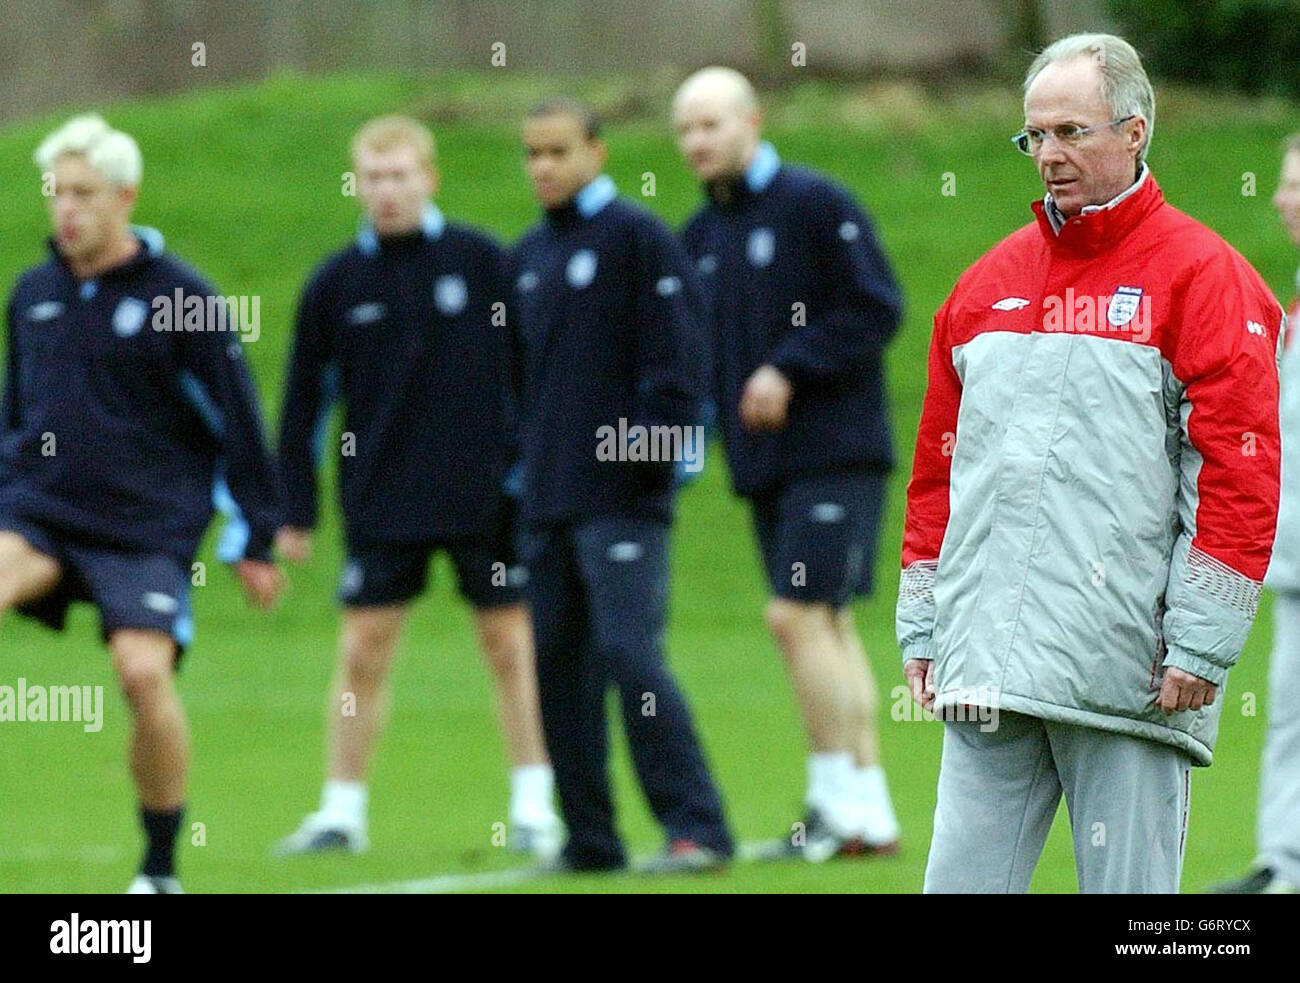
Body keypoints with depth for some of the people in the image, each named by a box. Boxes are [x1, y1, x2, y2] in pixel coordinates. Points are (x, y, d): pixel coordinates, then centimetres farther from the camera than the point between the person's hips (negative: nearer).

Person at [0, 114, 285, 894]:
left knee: (144, 671, -17)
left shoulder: (181, 299, -5)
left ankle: (161, 868, 1)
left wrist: (255, 543, 0)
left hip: (147, 528, -4)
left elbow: (238, 424, 0)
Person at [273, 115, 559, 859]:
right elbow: (307, 400, 7)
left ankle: (533, 806, 10)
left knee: (511, 645, 3)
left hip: (485, 492, -1)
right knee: (363, 651, 0)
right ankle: (342, 811, 8)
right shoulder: (337, 283, 2)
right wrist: (296, 512, 5)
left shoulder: (482, 262, -3)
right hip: (382, 504, 1)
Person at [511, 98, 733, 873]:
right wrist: (522, 456, 18)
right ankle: (590, 840, 14)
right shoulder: (531, 255, 18)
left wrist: (654, 440, -18)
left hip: (622, 498, -8)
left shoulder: (639, 239, -4)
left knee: (631, 654, -15)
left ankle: (697, 828, -13)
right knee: (559, 663, 7)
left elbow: (678, 354, -10)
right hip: (548, 502, 8)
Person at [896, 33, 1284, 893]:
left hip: (1128, 680, -5)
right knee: (962, 880, 1)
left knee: (1127, 888, -1)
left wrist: (1201, 644, -12)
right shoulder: (988, 284, 17)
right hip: (986, 676, 5)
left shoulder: (1203, 279, -2)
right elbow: (939, 469, 21)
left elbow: (1240, 470, -7)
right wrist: (921, 627, 15)